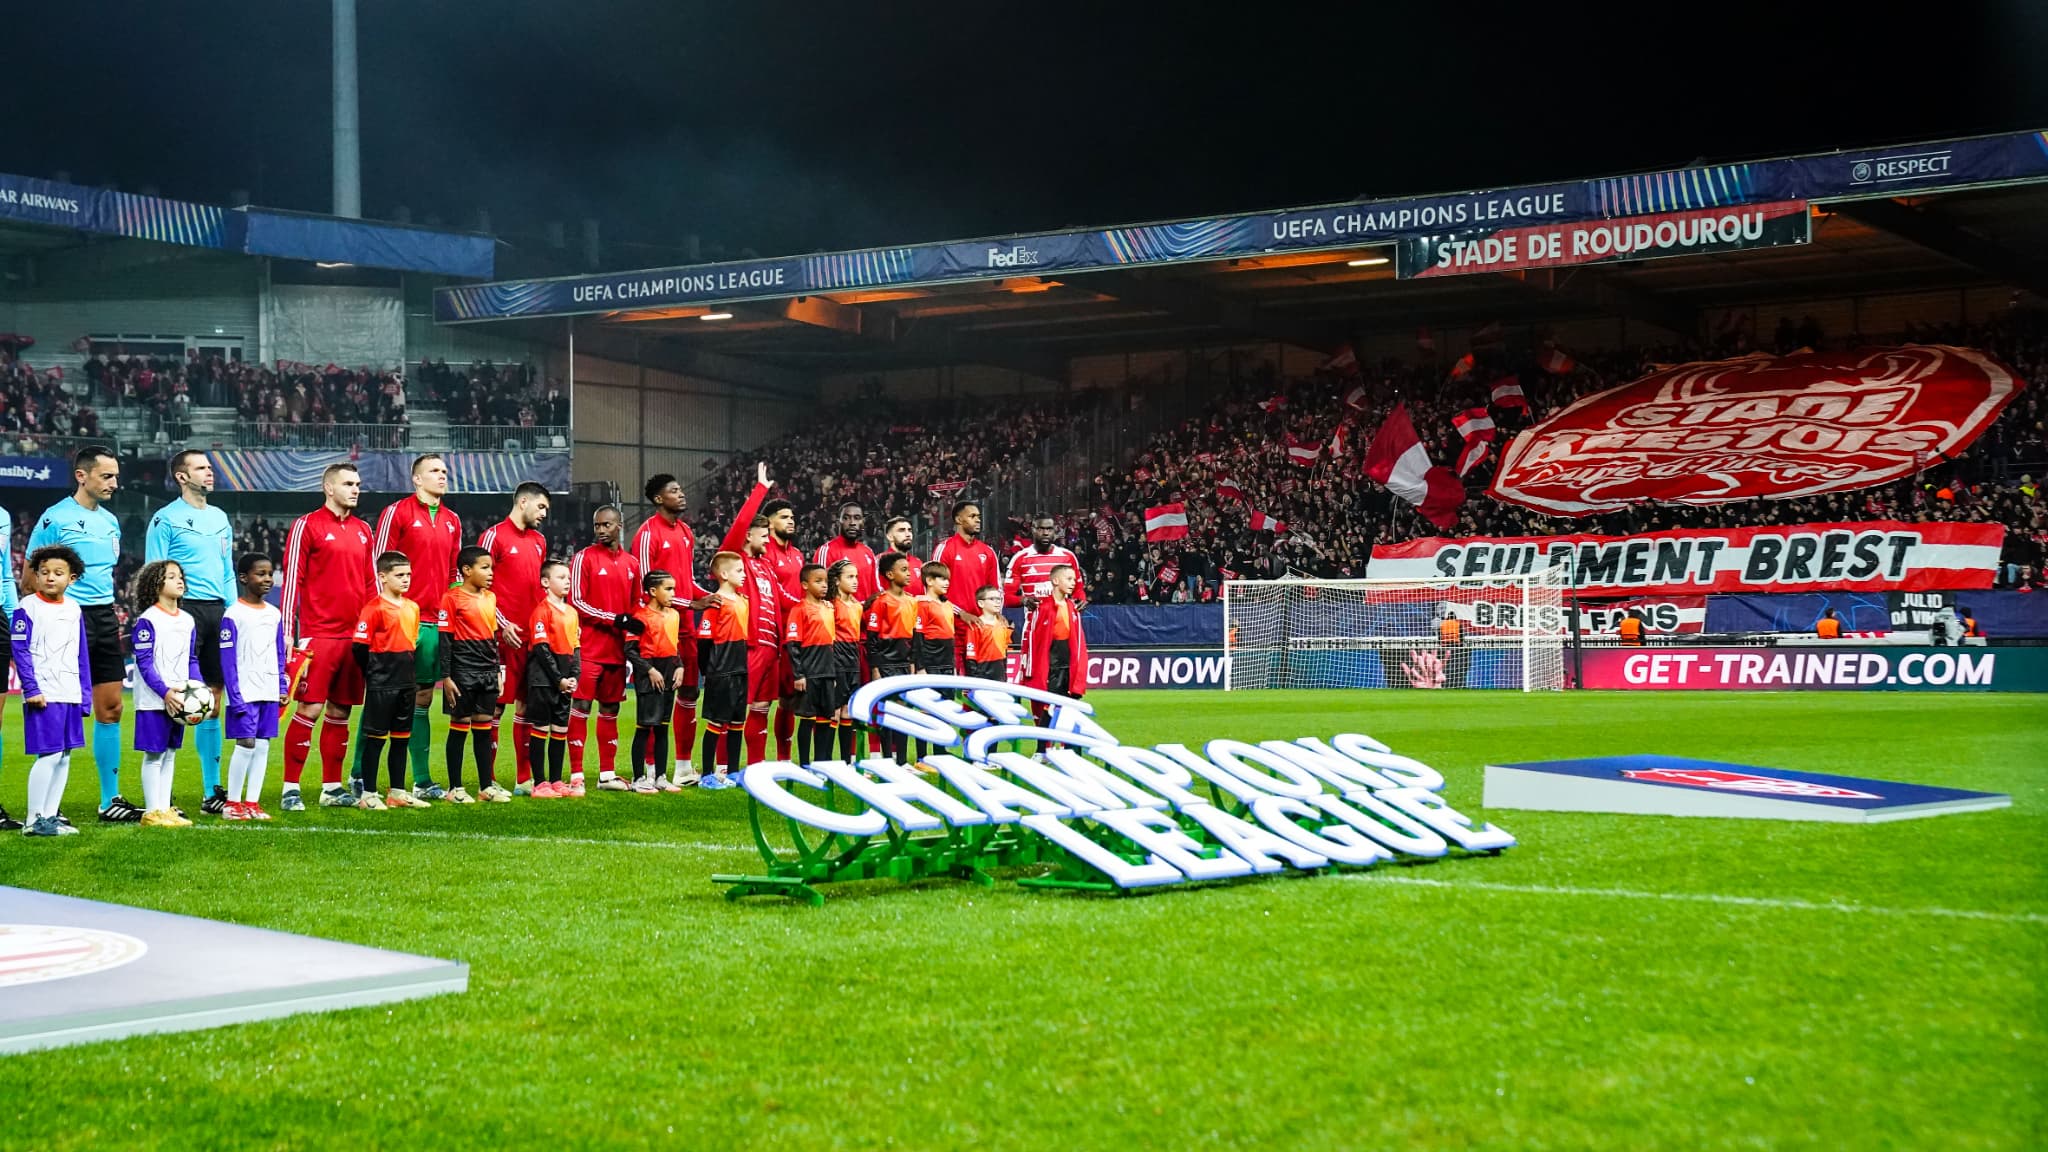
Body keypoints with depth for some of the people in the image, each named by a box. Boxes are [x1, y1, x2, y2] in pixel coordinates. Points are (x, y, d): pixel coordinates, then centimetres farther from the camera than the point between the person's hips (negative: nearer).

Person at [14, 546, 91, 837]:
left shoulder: (74, 610, 11)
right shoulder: (27, 607, -5)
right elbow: (20, 650, -8)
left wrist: (84, 697, 12)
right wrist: (31, 689, -16)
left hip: (70, 695, 6)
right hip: (43, 695, -6)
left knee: (64, 757, 8)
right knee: (49, 755, -10)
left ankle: (50, 815, 17)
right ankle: (33, 819, -2)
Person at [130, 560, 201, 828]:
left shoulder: (187, 620, 12)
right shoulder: (147, 620, -9)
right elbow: (144, 662, -13)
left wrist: (195, 686, 1)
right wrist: (165, 692, -20)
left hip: (179, 699, 7)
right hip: (154, 700, -7)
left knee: (170, 753, 11)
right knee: (154, 754, -2)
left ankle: (164, 808, 17)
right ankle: (152, 812, 2)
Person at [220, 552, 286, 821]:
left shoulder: (274, 614, 12)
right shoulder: (233, 614, -6)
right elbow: (227, 660, -9)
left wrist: (282, 688, 9)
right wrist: (235, 696, -14)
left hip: (269, 693, 6)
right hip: (244, 693, -6)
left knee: (263, 745, 6)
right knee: (246, 744, -9)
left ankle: (252, 803, 11)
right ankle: (232, 804, 1)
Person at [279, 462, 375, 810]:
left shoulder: (362, 530, 16)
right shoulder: (307, 526, -2)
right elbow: (292, 580, -5)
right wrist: (287, 634, -10)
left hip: (356, 635, 6)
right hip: (317, 635, -6)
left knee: (340, 711, 9)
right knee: (310, 709, -8)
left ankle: (332, 787, 15)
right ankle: (290, 789, -3)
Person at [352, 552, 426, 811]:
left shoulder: (413, 607, 11)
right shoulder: (374, 608, -12)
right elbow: (359, 646, -14)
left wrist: (411, 672, 13)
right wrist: (375, 673, -5)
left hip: (407, 683, 7)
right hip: (381, 685, -7)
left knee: (402, 738, 12)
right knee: (376, 738, -2)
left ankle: (398, 792, 20)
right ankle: (369, 794, 4)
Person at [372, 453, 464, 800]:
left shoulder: (452, 521, 15)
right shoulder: (397, 513, -4)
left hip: (435, 623, 6)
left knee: (422, 700, 9)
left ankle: (421, 780, 12)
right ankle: (361, 776, 2)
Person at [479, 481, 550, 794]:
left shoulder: (539, 541, 16)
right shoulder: (494, 536, -5)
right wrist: (502, 624, -14)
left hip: (534, 635, 7)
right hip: (505, 635, -7)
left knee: (527, 704, 9)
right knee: (496, 705, -4)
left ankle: (524, 779, 13)